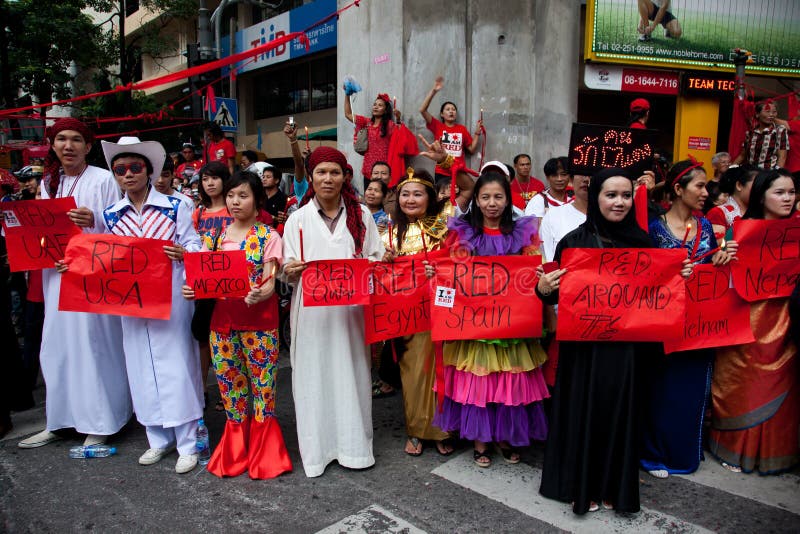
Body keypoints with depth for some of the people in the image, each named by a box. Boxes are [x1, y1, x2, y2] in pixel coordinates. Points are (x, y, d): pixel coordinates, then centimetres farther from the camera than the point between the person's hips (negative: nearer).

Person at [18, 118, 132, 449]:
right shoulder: (49, 182, 14)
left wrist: (94, 220, -25)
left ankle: (100, 423, 11)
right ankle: (59, 421, 23)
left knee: (93, 342, -2)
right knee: (57, 345, 10)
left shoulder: (103, 180, -4)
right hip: (57, 273, 6)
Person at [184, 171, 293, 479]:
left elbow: (269, 283, -8)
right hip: (222, 319, 4)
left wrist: (258, 295, -29)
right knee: (230, 385, 12)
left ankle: (263, 453, 20)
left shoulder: (268, 237, -2)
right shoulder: (216, 236, 10)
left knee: (262, 386, 2)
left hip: (259, 321, -4)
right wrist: (193, 289, -9)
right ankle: (234, 452, 29)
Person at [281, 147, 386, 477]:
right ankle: (317, 446, 19)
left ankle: (353, 442, 21)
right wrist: (290, 270, -16)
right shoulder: (298, 218, 6)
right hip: (311, 309, 0)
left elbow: (377, 258, 8)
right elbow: (287, 270, 6)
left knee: (350, 371, 5)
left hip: (350, 307, 0)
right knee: (314, 373, 3)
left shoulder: (361, 214, 6)